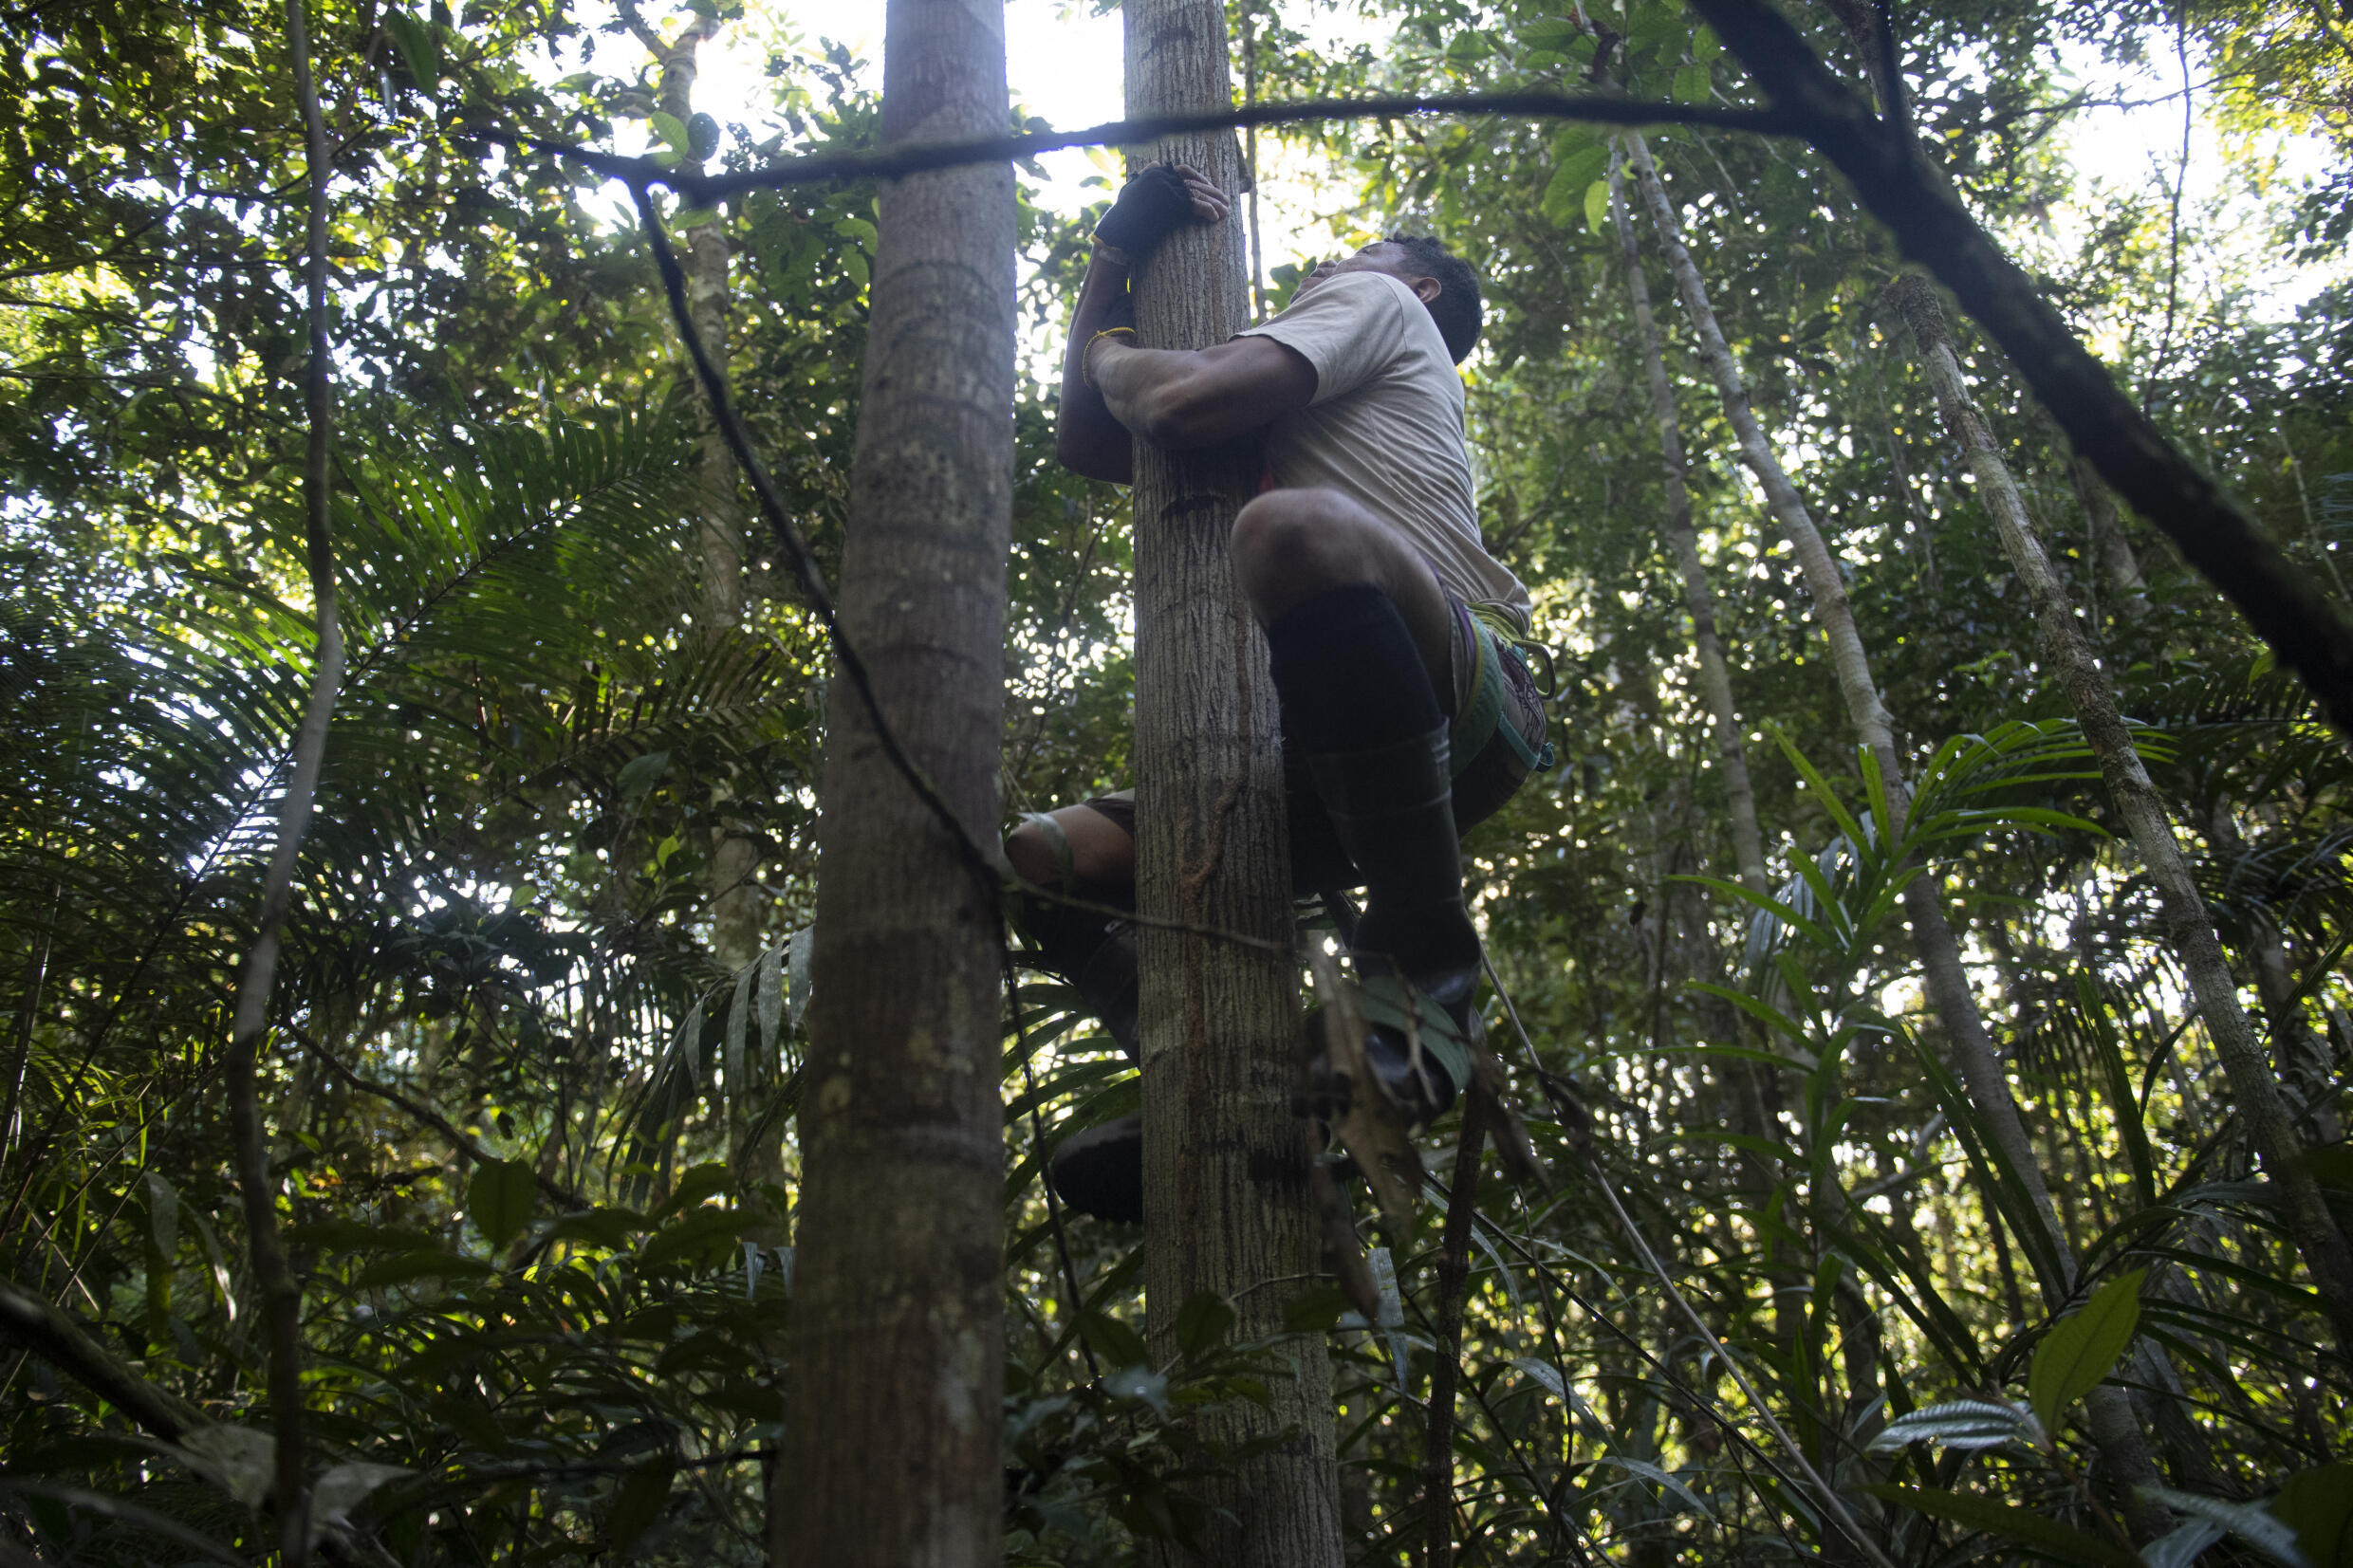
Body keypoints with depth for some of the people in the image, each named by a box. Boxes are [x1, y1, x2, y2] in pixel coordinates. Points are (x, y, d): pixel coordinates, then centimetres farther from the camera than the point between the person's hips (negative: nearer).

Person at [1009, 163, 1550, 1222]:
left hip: (1470, 710, -8)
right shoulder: (1292, 426, 40)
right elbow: (1089, 444, 35)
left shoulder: (1380, 306, 15)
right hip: (1322, 769, 9)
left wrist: (1114, 350, 17)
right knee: (1044, 860, 3)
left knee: (1296, 531, -39)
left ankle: (1424, 975, -32)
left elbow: (1186, 402, -5)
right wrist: (1113, 259, 29)